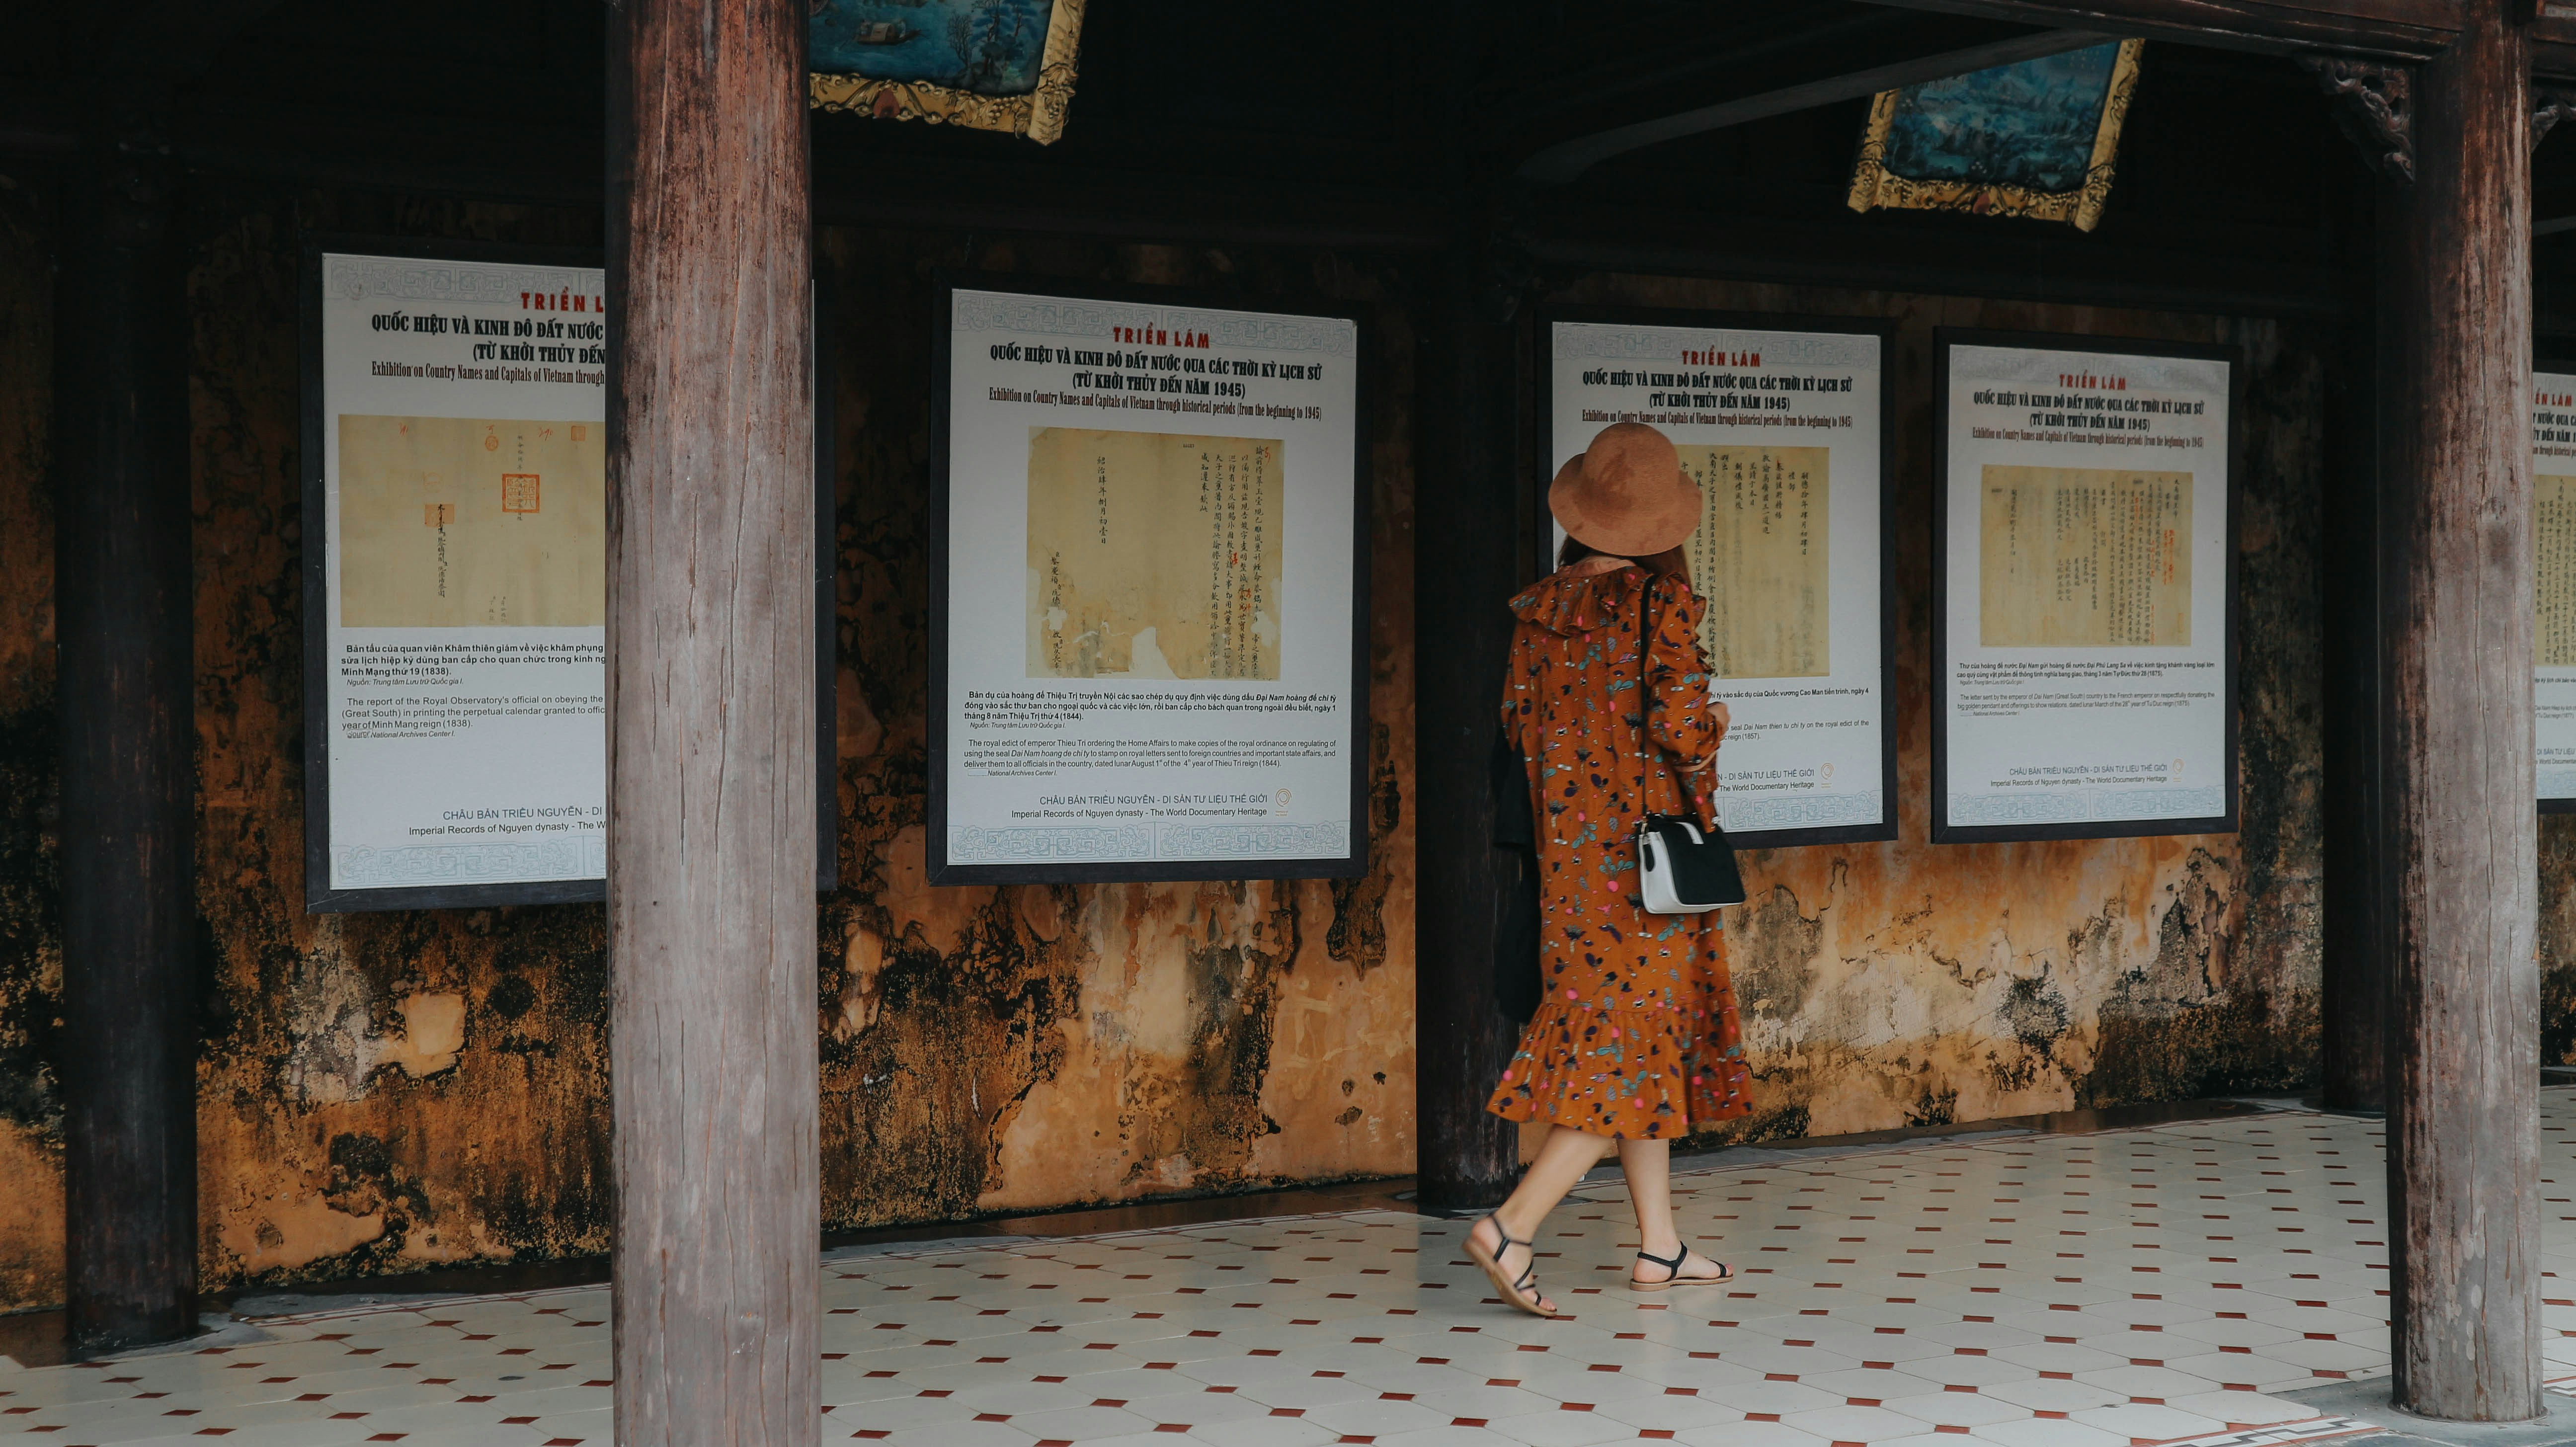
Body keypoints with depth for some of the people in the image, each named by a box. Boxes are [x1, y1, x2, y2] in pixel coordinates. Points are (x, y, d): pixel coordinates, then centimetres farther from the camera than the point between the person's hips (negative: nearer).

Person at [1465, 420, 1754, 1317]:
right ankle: (1512, 1227, -14)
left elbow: (1522, 721, 7)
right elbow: (1681, 721, -18)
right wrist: (1709, 731, 4)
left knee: (1643, 1037, 15)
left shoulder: (1540, 609, 4)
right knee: (1635, 1038, -3)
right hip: (1647, 842, -6)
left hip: (1571, 844, 7)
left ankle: (1658, 1245, 19)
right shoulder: (1662, 600, -13)